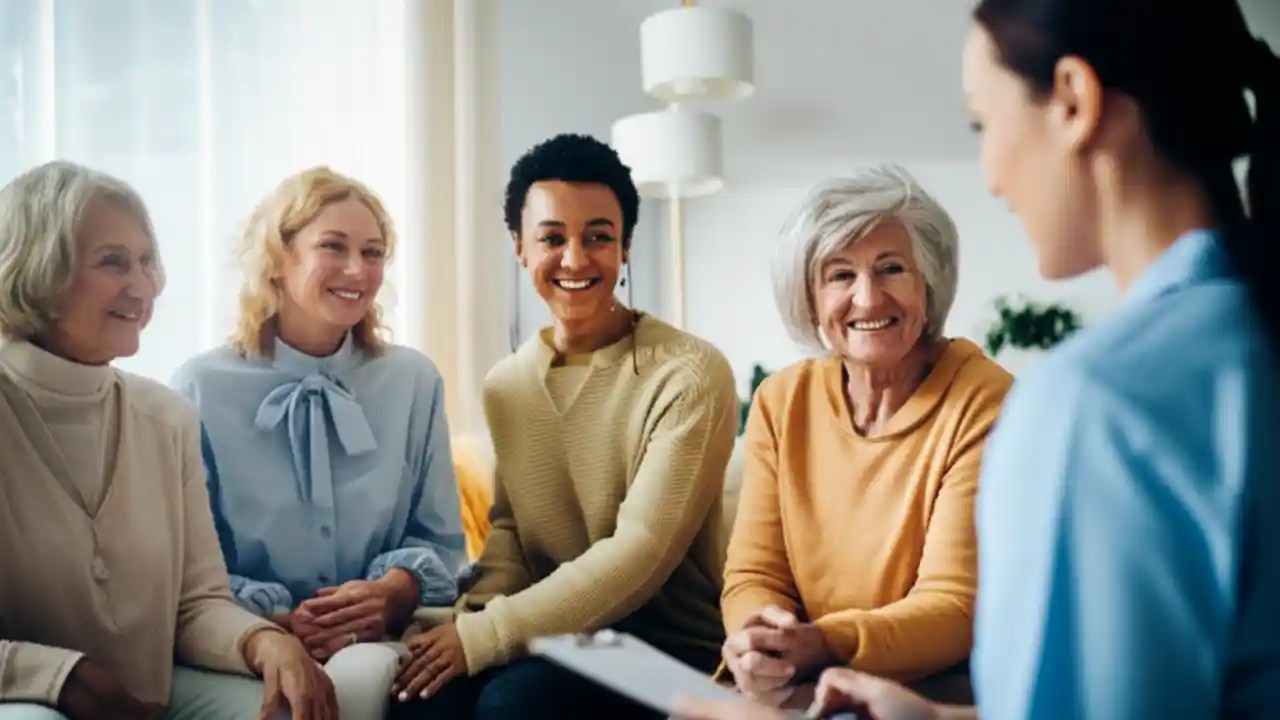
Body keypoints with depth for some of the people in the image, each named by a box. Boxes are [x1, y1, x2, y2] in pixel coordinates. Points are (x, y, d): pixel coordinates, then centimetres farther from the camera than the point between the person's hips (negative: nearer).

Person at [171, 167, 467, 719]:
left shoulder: (415, 381, 7)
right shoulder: (201, 388, 0)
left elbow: (439, 539, 10)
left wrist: (396, 590, -11)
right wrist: (273, 620, -17)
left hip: (374, 638, 2)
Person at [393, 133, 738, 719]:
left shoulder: (689, 374, -13)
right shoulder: (504, 384, 8)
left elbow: (642, 553, -18)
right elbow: (508, 527, 11)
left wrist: (486, 636, -21)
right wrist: (475, 617, -10)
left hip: (672, 649, -4)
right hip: (555, 635, 4)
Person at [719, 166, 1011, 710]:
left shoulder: (983, 404, -11)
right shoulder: (781, 402, 1)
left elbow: (958, 605, -14)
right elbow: (755, 574, 1)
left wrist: (826, 645, -30)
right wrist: (757, 638, -21)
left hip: (939, 691, -2)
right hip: (805, 686, 2)